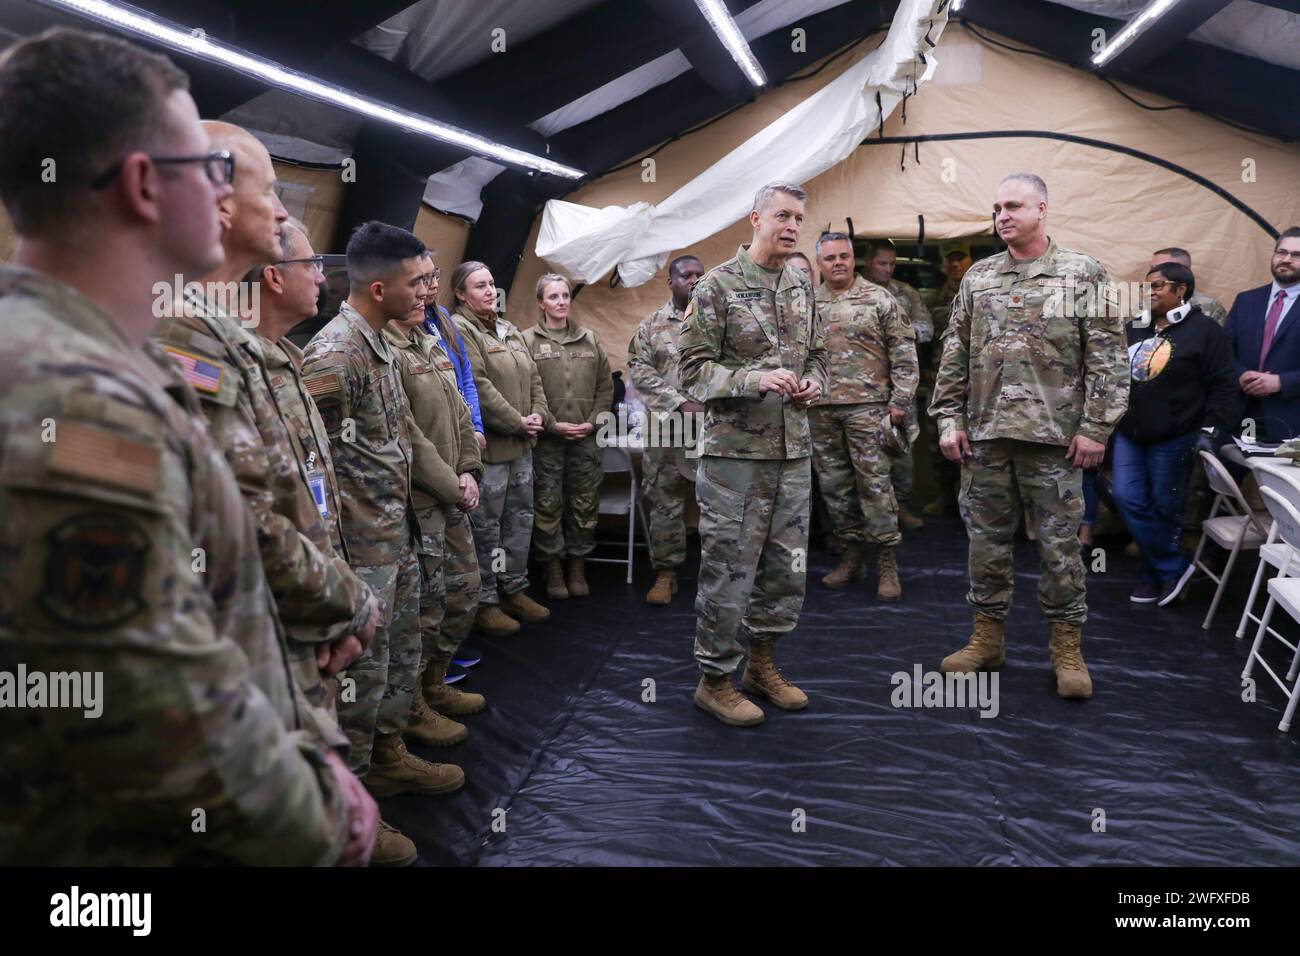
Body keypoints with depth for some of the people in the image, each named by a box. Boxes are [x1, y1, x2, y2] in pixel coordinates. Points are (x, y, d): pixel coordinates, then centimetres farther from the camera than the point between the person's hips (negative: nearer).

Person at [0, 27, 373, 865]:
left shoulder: (94, 366, 4)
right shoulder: (81, 414, -29)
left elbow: (216, 608, 6)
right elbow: (170, 726, -28)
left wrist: (311, 749, 2)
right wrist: (323, 820, -12)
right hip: (135, 844, -8)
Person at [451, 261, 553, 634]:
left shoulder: (510, 331, 17)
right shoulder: (459, 330, -11)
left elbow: (533, 378, 18)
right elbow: (478, 386, -19)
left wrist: (540, 414, 1)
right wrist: (516, 422, -16)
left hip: (522, 443, 9)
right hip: (488, 445, -9)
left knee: (520, 518, 16)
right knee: (486, 526, 0)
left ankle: (515, 589, 29)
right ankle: (485, 603, 11)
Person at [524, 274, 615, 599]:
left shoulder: (589, 339, 10)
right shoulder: (527, 341, -3)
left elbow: (605, 386, 13)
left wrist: (594, 421, -1)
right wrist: (552, 425, -12)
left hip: (586, 439, 4)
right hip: (546, 440, -3)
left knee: (585, 503, 8)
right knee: (548, 505, 2)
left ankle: (578, 567, 22)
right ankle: (553, 570, 15)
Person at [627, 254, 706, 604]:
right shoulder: (652, 325, 7)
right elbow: (639, 370, -2)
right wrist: (681, 403, -12)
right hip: (668, 426, 0)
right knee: (666, 503, 4)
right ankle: (666, 572, 15)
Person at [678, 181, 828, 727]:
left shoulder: (801, 287, 12)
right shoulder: (717, 286, -7)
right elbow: (694, 370, -10)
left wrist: (813, 382, 0)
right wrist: (753, 379, -24)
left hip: (793, 451, 7)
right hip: (735, 452, -7)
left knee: (786, 567, 13)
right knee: (729, 569, -1)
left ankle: (761, 665, 31)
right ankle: (715, 679, 15)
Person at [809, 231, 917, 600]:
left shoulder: (879, 299, 0)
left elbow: (903, 352, -2)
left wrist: (899, 400, -8)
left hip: (866, 406, -4)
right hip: (820, 410, 4)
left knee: (875, 484, -4)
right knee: (834, 486, 9)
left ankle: (887, 562, 3)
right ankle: (851, 554, 21)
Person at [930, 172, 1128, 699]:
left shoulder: (1083, 275, 0)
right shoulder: (977, 278, 10)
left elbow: (1107, 357, -3)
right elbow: (954, 355, 11)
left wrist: (1095, 426, -9)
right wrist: (949, 419, 5)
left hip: (1053, 435, -3)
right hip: (984, 434, 4)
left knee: (1059, 542, 3)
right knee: (986, 538, 10)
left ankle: (1067, 647, 17)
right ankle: (987, 636, 23)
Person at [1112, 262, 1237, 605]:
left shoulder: (1204, 329, -6)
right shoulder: (1135, 329, 12)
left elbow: (1224, 386, -9)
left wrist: (1211, 429, -16)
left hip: (1174, 438, -6)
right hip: (1130, 433, 6)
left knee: (1163, 507, 3)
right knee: (1127, 498, -2)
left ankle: (1158, 573, 18)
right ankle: (1173, 567, 10)